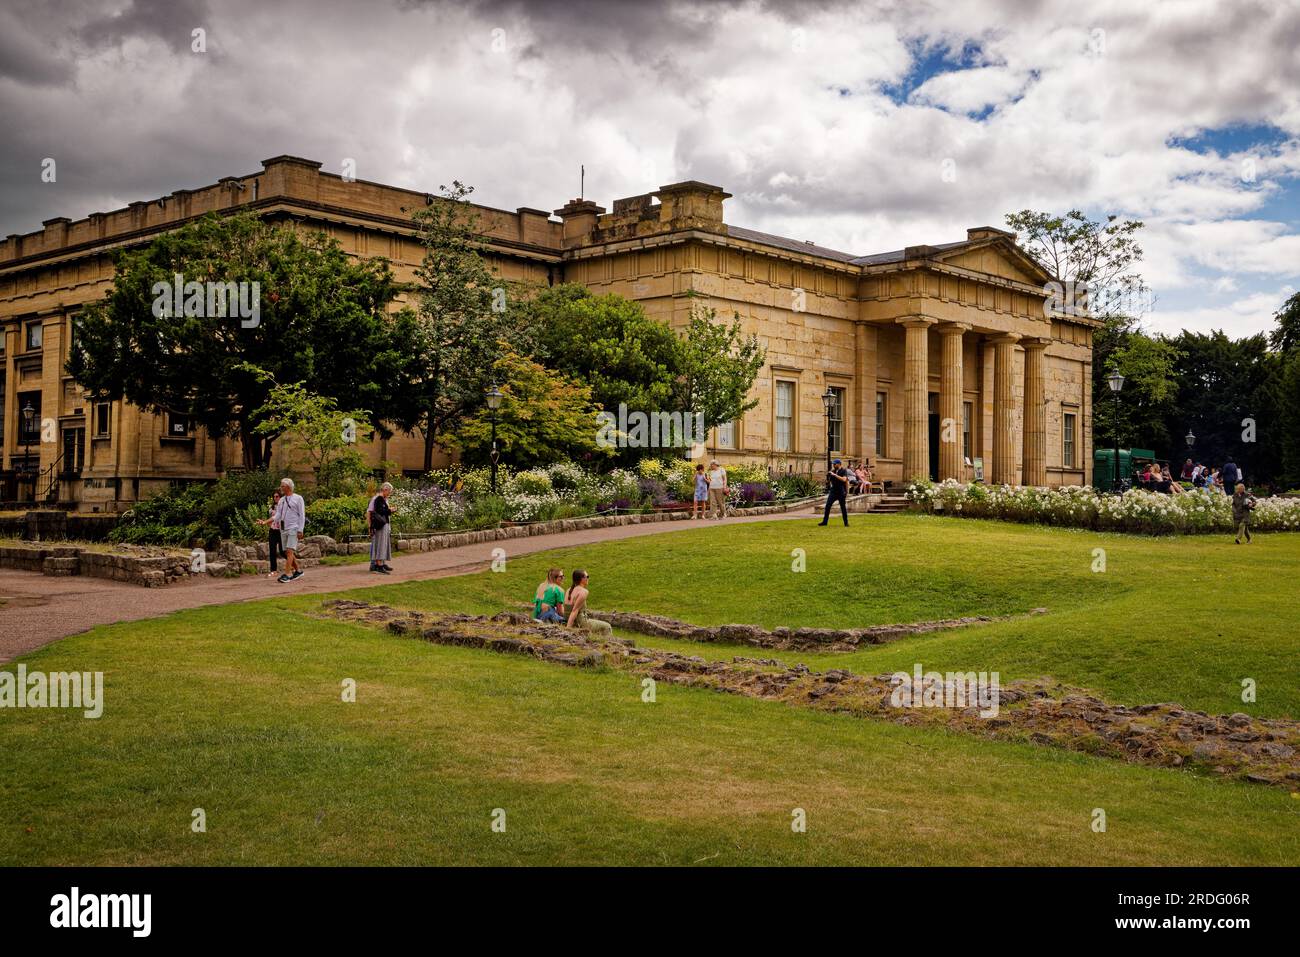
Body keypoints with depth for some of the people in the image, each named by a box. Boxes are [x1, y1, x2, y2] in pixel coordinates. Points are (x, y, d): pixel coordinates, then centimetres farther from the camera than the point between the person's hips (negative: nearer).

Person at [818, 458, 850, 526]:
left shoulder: (843, 471, -5)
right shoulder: (832, 471, 10)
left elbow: (844, 479, -21)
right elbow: (828, 480, 16)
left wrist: (835, 475, -22)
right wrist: (828, 475, -5)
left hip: (841, 492, -5)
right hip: (833, 491, 5)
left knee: (843, 507, 3)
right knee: (827, 506, -4)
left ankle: (846, 522, 12)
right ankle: (825, 521, -1)